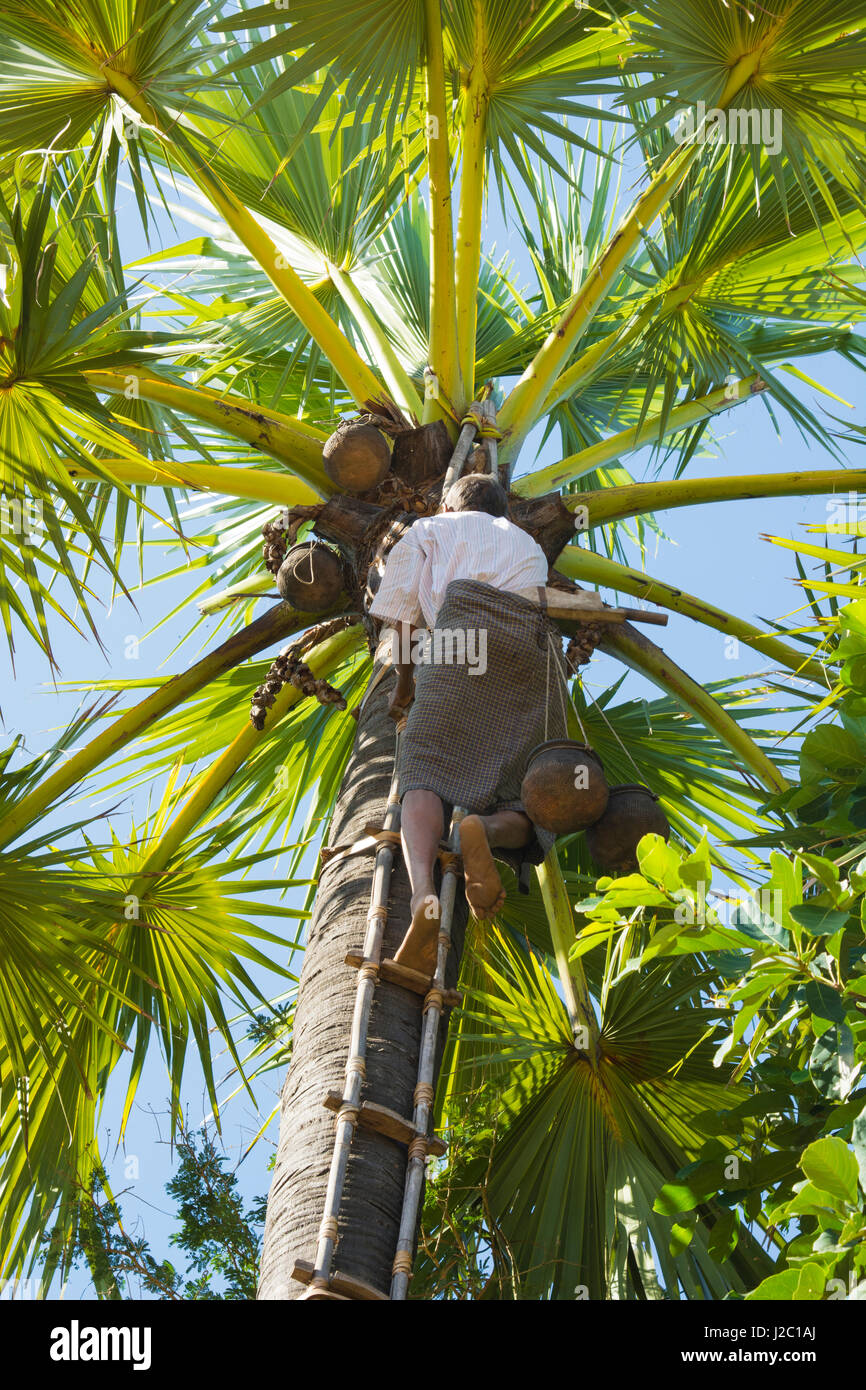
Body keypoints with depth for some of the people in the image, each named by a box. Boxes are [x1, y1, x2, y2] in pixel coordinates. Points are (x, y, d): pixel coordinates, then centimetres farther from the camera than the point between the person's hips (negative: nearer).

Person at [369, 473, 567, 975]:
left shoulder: (430, 530, 31)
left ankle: (424, 895, -47)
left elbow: (402, 618, 24)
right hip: (535, 643, 3)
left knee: (427, 770, -18)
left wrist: (405, 684, 40)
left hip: (465, 627, -3)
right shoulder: (529, 545, 43)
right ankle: (489, 830, -38)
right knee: (529, 809, 0)